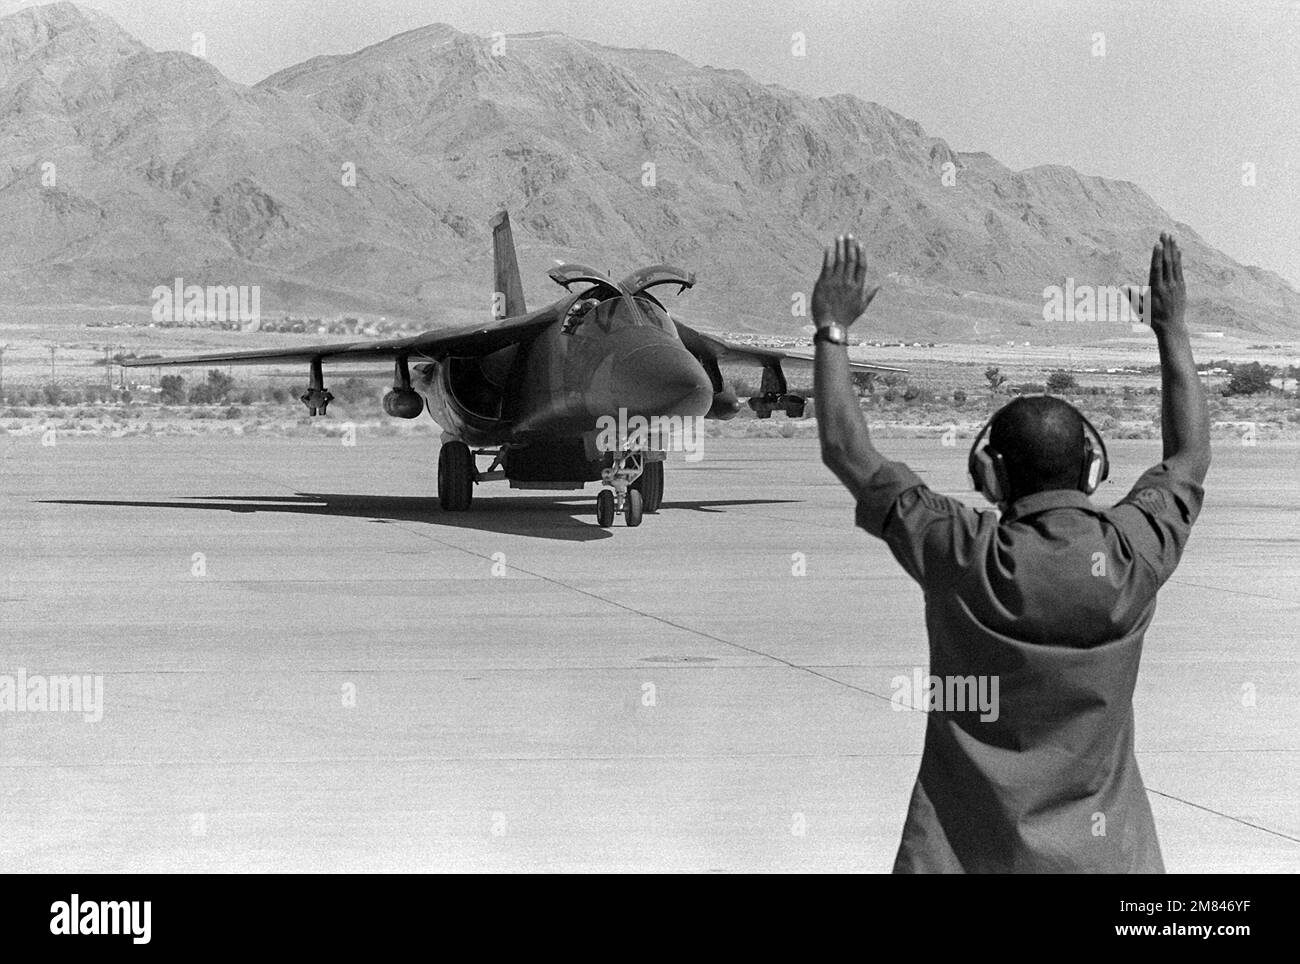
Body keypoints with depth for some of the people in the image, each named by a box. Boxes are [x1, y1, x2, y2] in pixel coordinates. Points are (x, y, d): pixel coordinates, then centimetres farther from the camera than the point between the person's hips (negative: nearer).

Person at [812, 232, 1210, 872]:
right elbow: (1190, 456, 13)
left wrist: (832, 330, 4)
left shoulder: (966, 557, -14)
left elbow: (846, 452, -5)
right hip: (1102, 848, 2)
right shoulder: (1134, 551, -8)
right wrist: (1172, 330, 22)